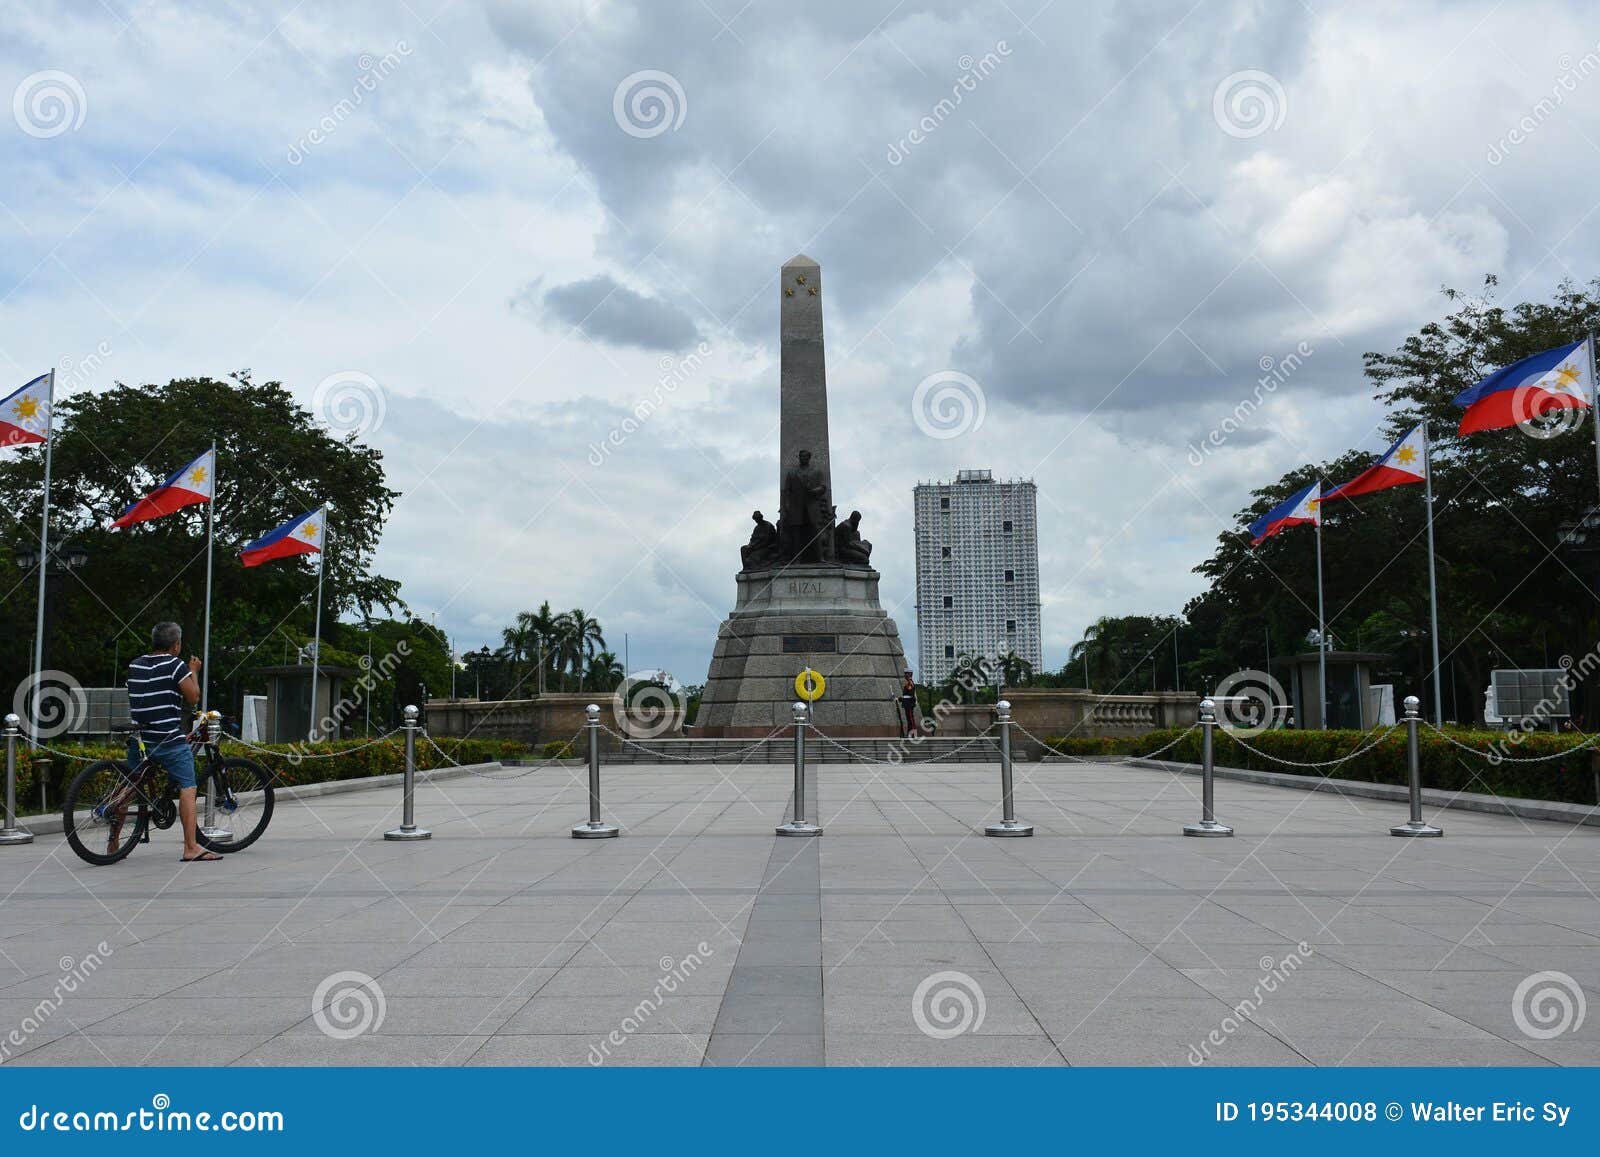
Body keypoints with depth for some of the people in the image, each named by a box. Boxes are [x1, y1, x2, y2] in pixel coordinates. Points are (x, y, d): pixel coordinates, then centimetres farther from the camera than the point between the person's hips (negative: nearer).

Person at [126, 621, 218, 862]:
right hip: (170, 740, -6)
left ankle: (113, 844, 23)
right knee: (187, 789, -3)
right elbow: (193, 697, -6)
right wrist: (194, 671, 7)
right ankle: (191, 848, -9)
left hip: (138, 740, 6)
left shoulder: (134, 665, 11)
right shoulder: (175, 665, -8)